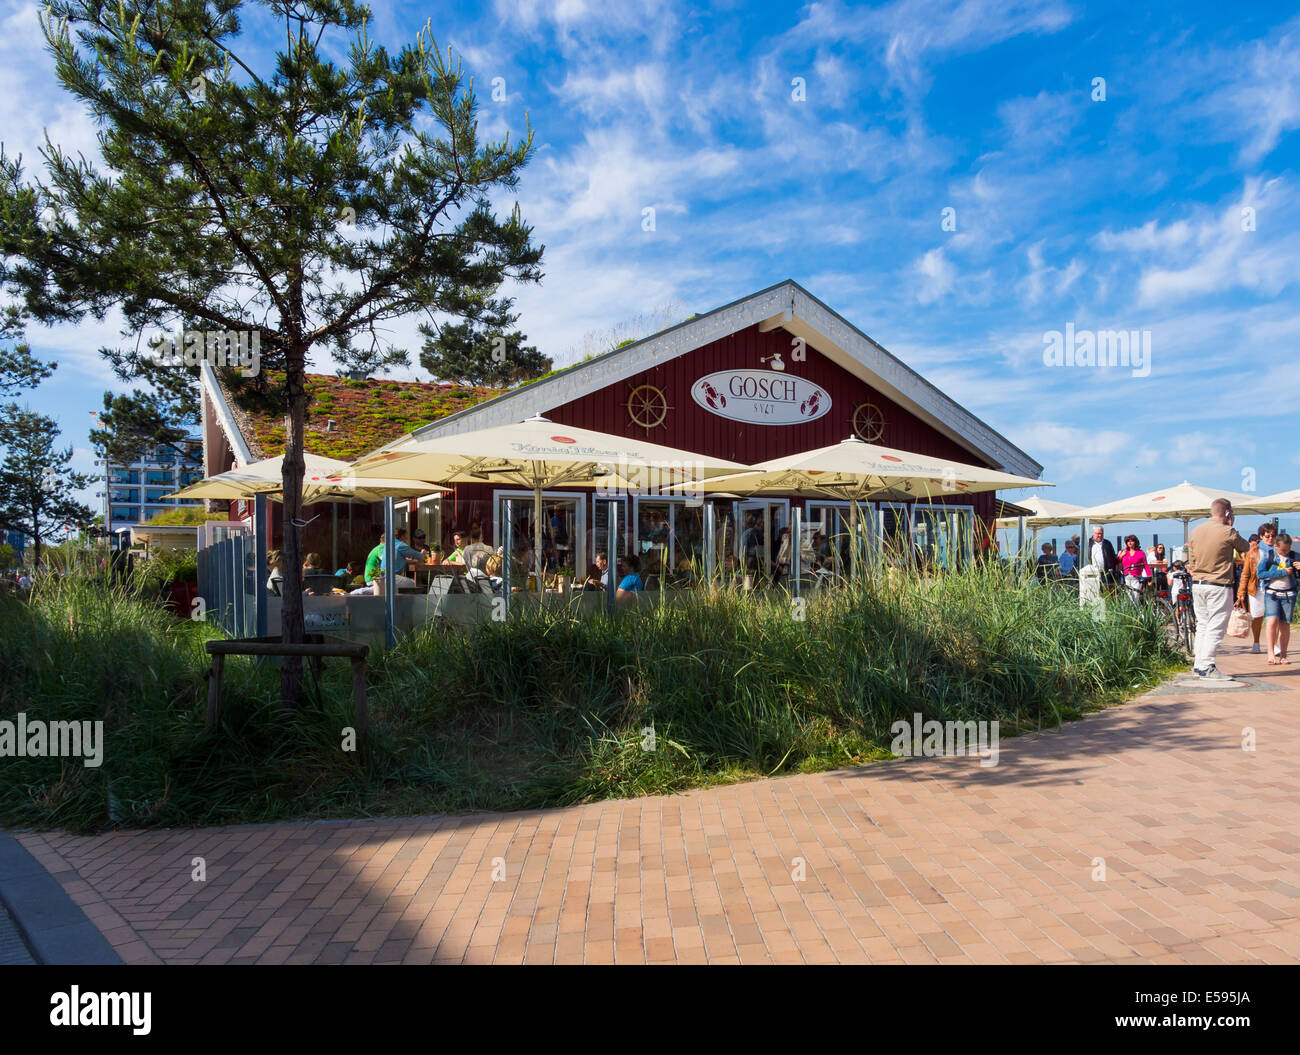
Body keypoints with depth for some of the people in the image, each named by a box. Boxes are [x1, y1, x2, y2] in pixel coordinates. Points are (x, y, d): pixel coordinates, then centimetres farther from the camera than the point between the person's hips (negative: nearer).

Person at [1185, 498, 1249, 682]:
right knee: (1216, 627, -3)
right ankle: (1207, 667, -6)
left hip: (1197, 584, 7)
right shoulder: (1228, 532, -12)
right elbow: (1245, 547, 6)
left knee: (1202, 625, 15)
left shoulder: (1195, 532, 7)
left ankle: (1198, 664, 17)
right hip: (1219, 586, -6)